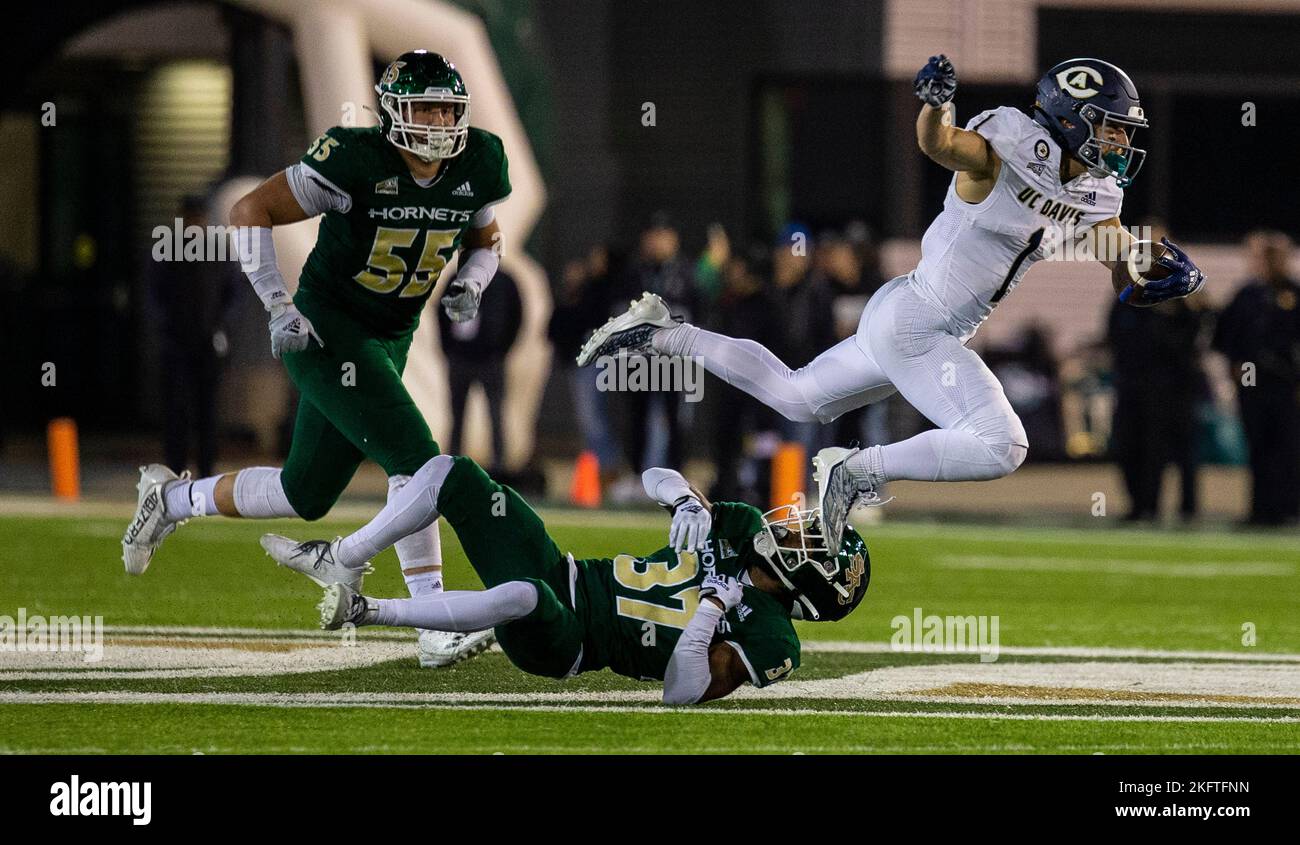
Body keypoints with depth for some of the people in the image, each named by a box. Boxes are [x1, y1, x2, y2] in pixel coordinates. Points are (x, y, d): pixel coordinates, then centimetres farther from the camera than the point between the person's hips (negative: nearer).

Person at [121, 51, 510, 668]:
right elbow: (250, 212, -15)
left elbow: (485, 240, 17)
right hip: (326, 331, -7)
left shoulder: (476, 170, -3)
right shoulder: (357, 163, -21)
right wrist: (279, 309, -19)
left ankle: (173, 500, 33)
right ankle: (436, 627, -18)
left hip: (388, 340, 7)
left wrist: (469, 285, -5)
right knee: (415, 457, -21)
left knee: (307, 495, 11)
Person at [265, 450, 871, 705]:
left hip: (565, 644, -8)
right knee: (450, 474, -2)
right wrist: (686, 501, -11)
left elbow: (683, 693, -23)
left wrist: (711, 605, -27)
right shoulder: (743, 529, 6)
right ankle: (342, 562, 9)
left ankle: (366, 611, -27)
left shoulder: (770, 641, -12)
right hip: (568, 574, 8)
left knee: (521, 597, -45)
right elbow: (655, 478, 13)